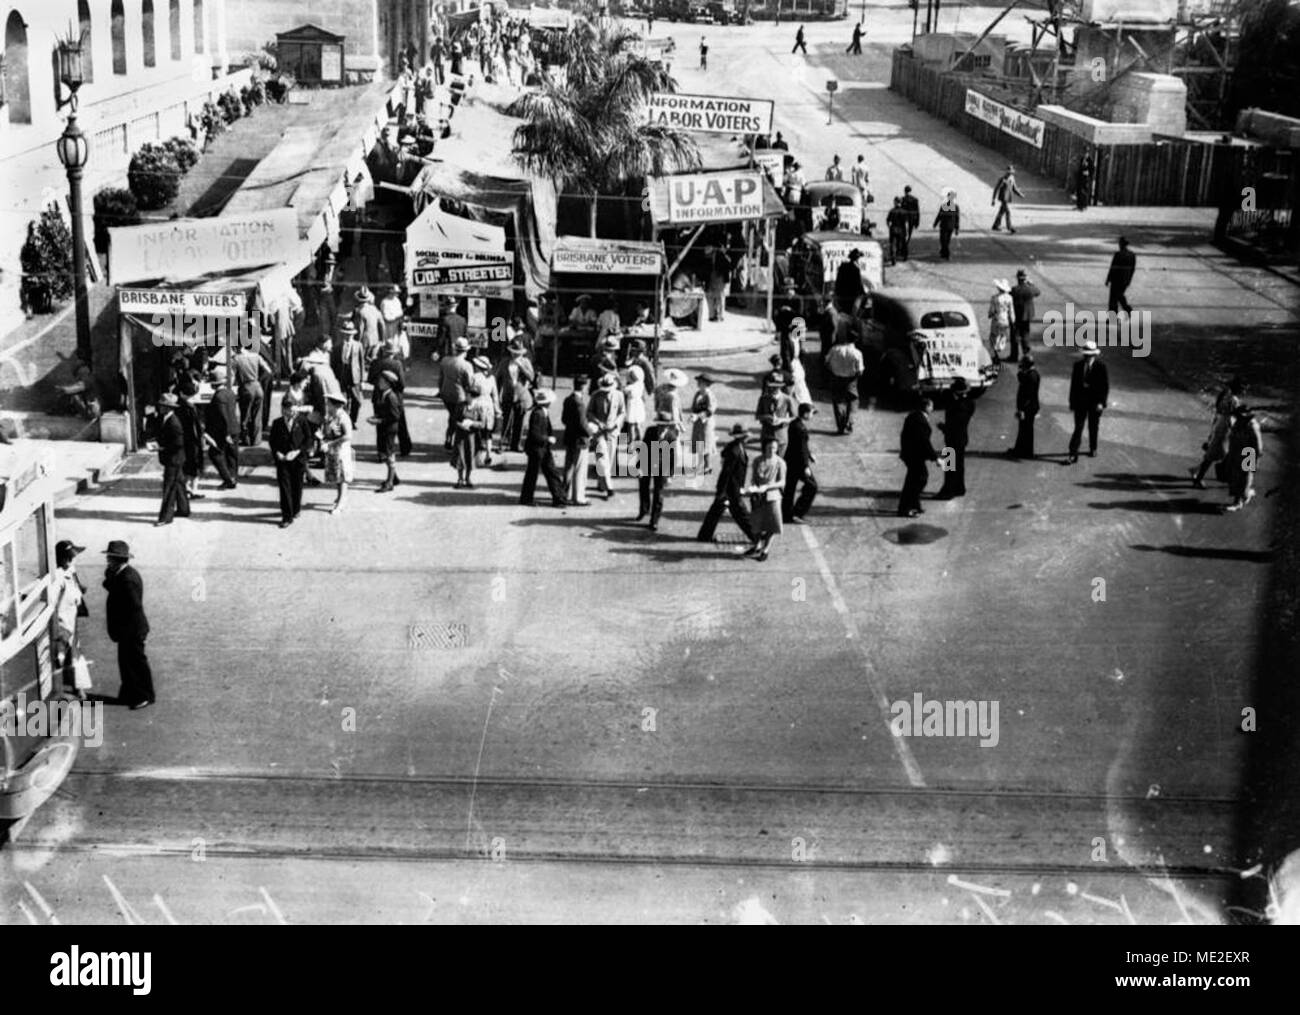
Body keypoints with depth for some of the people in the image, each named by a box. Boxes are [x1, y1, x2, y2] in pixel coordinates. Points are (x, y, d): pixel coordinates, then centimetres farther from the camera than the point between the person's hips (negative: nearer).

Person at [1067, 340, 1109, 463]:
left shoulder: (1100, 366, -8)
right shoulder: (1078, 364, 0)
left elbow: (1105, 385, -7)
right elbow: (1073, 383, 6)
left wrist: (1101, 402, -14)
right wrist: (1072, 402, 4)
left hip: (1095, 401, -1)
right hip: (1080, 401, 1)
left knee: (1093, 428, 13)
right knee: (1078, 427, -5)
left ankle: (1093, 449, 33)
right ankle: (1073, 454, -8)